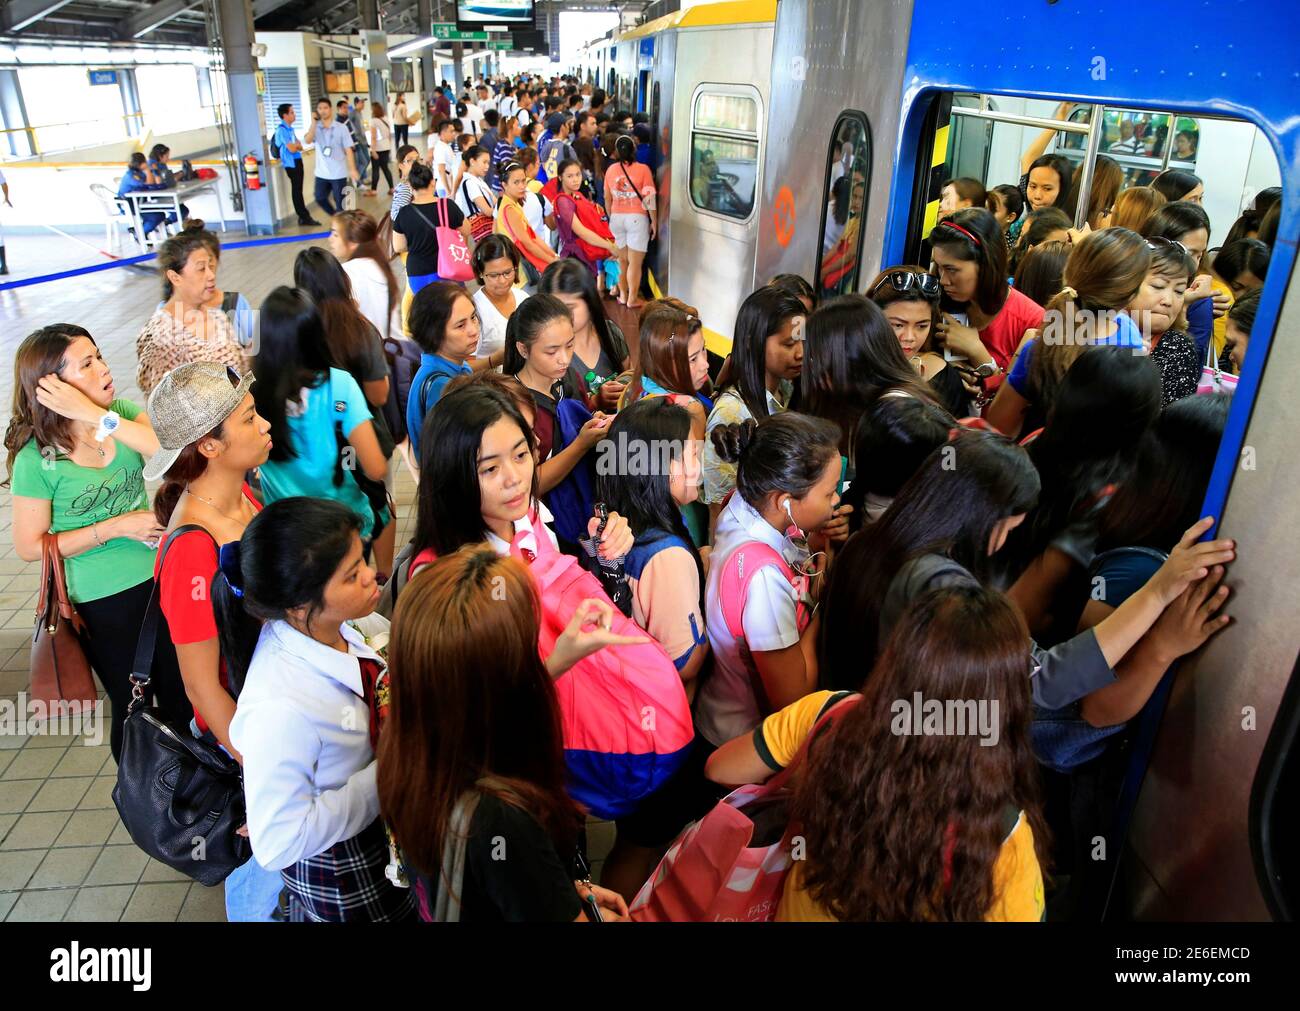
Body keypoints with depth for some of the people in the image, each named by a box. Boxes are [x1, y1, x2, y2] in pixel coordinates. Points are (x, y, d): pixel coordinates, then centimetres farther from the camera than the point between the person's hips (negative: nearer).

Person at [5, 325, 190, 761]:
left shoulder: (121, 412, -5)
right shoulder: (37, 459, -16)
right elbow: (30, 546, -11)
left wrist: (99, 415, -28)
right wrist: (117, 527, -18)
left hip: (158, 578, 4)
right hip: (103, 602, -3)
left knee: (179, 696, 18)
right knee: (132, 707, 16)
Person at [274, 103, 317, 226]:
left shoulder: (290, 128, 13)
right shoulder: (282, 130, -14)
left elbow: (300, 146, 12)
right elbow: (292, 149, -20)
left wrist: (296, 145, -10)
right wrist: (297, 145, 0)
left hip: (297, 161, 9)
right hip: (291, 163, -9)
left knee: (298, 189, 15)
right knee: (297, 190, -2)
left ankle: (304, 215, 22)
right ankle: (304, 217, 3)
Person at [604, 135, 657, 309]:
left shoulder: (610, 170, 2)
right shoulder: (642, 169, -9)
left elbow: (607, 198, 7)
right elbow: (649, 198, -10)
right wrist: (654, 221, -2)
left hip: (617, 217, 4)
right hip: (637, 218, -4)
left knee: (622, 260, 17)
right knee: (635, 262, 2)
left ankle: (623, 295, 25)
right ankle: (633, 299, 6)